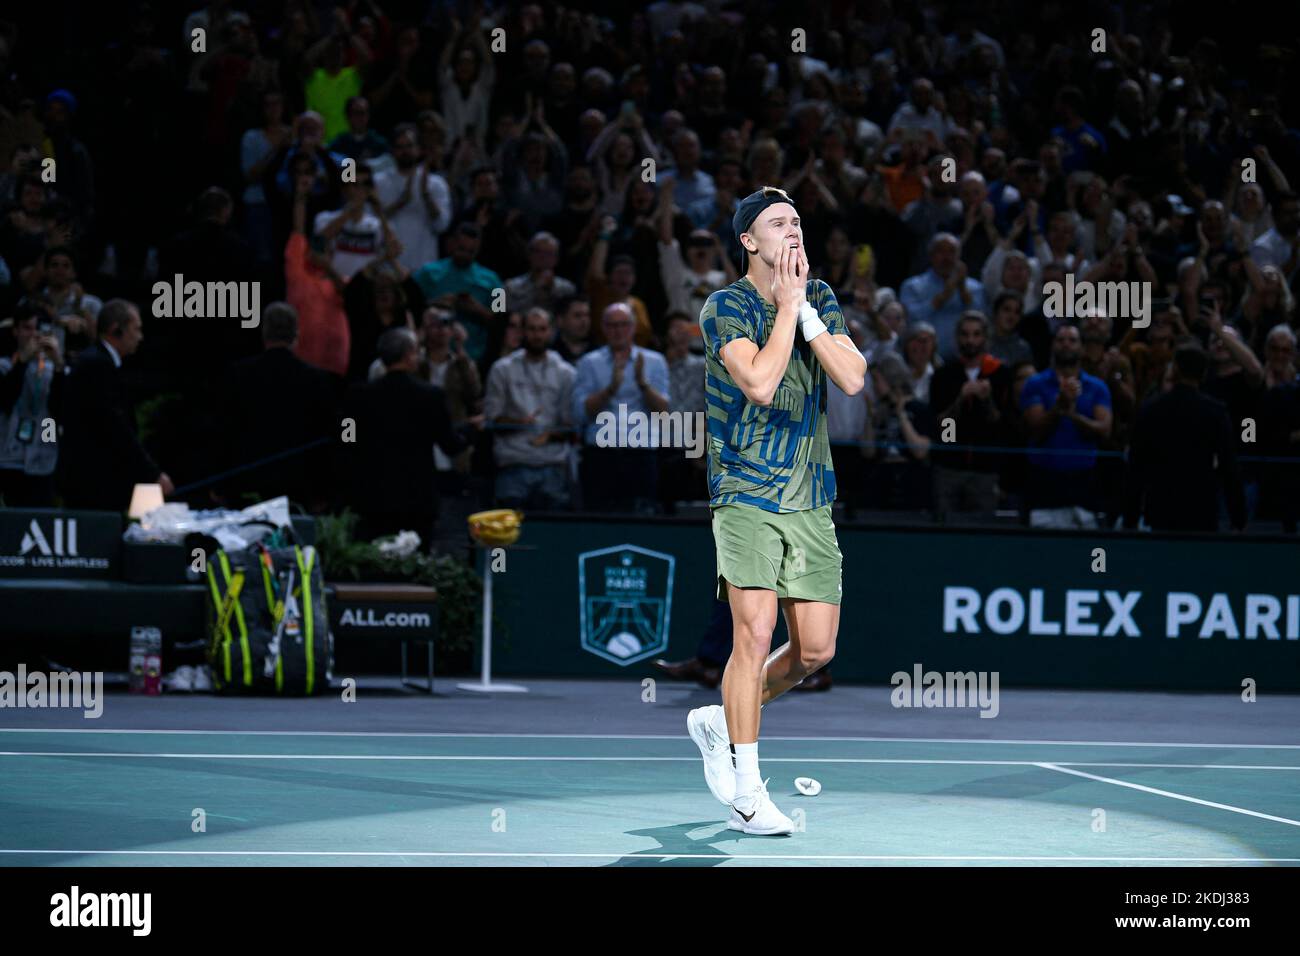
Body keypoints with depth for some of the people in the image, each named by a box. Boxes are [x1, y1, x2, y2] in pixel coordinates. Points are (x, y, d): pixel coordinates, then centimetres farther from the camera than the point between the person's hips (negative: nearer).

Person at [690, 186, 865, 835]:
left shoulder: (821, 300, 9)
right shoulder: (725, 307, -6)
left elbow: (853, 378, -5)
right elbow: (761, 383, -21)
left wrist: (805, 307, -9)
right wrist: (787, 303, -14)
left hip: (810, 501, 5)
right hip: (745, 496, -5)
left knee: (815, 650, 3)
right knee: (755, 633, -16)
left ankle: (721, 721, 27)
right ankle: (746, 793, -10)